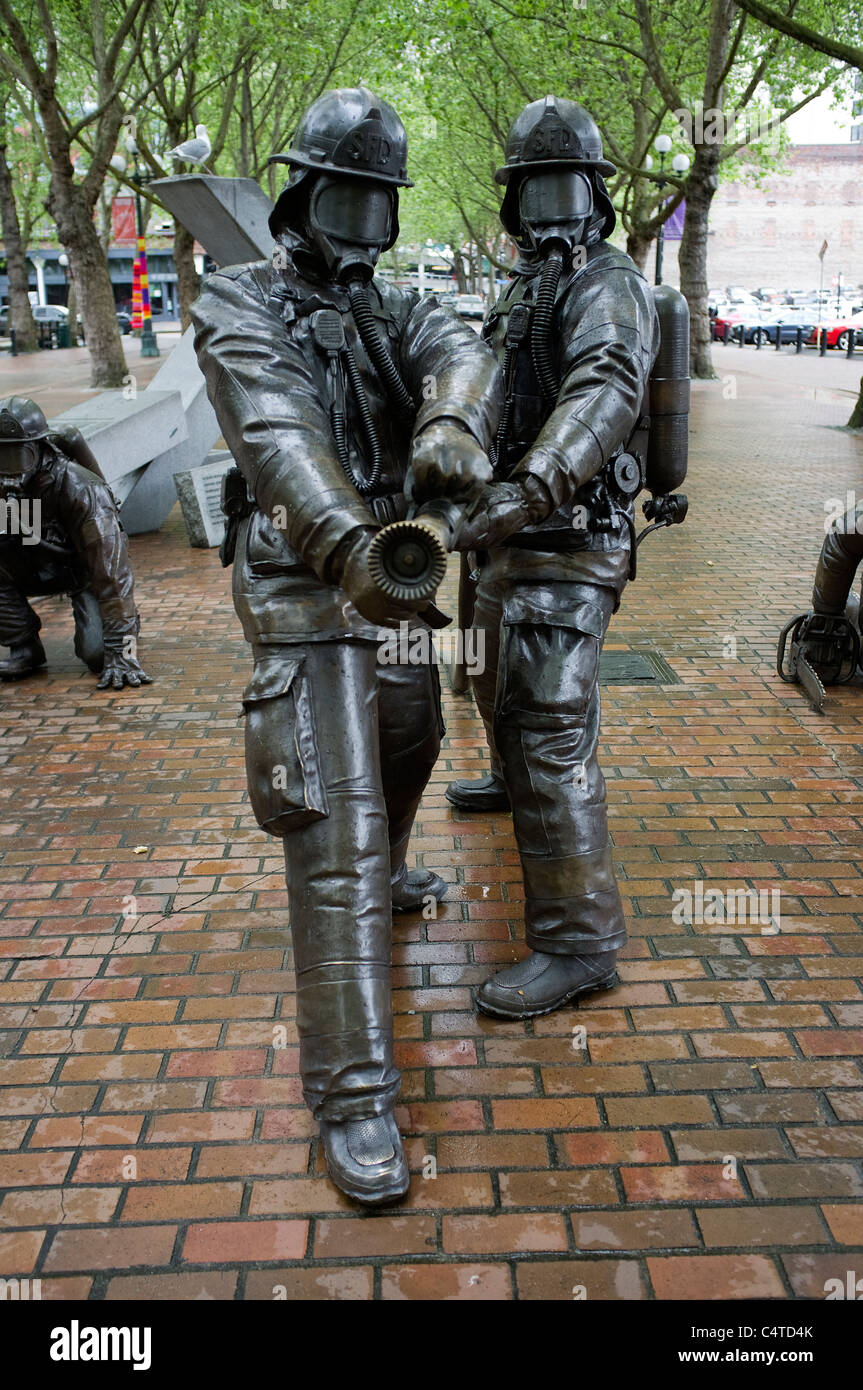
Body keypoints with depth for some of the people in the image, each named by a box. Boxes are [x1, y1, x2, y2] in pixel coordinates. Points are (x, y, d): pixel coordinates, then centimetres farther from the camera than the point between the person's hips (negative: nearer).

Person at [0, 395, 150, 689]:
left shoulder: (80, 490, -32)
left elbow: (111, 570, -35)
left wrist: (121, 652, -40)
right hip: (38, 567, 5)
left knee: (97, 654, -27)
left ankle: (126, 626, 9)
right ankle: (24, 649, -9)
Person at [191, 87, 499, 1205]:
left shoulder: (395, 311, 13)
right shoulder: (240, 306, -5)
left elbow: (463, 355, -10)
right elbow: (275, 428, -24)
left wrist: (451, 422, -36)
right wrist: (347, 544, -42)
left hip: (390, 573, 8)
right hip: (305, 592, -7)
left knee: (406, 747, 27)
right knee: (336, 826, -14)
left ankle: (384, 881, 59)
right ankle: (350, 1092, -8)